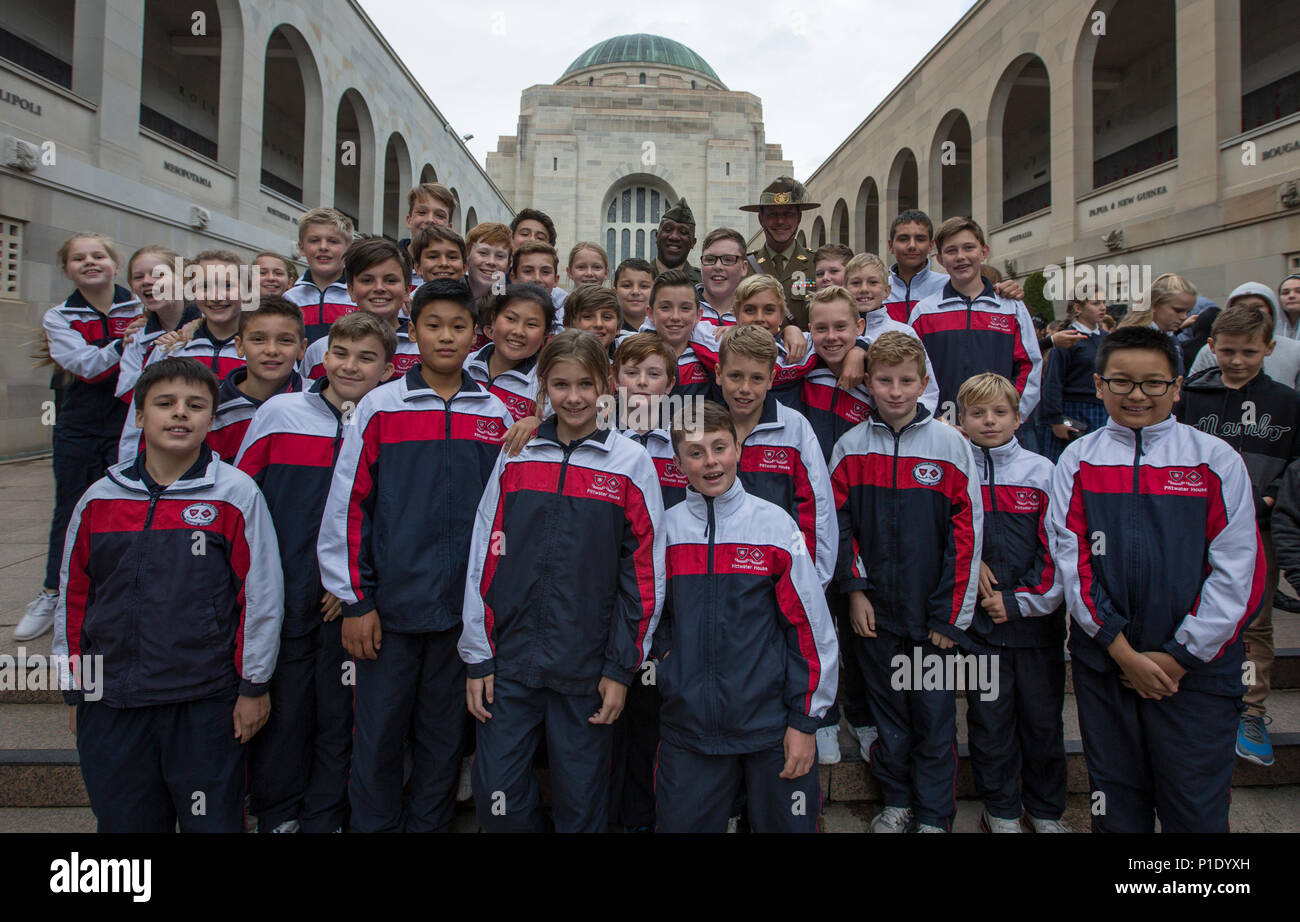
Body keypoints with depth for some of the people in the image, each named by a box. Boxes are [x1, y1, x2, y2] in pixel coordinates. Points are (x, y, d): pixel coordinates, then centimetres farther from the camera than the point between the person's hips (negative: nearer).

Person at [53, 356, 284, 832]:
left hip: (205, 704, -3)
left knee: (212, 820, 8)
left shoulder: (236, 494, -5)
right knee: (122, 820, 16)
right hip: (110, 706, 3)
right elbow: (72, 595, 12)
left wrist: (254, 685, -2)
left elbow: (261, 594, -3)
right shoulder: (99, 499, 5)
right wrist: (74, 689, 13)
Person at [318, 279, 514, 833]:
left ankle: (429, 823, 32)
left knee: (444, 738, 14)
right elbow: (346, 506, -3)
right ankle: (374, 825, 28)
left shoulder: (495, 415, 4)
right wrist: (355, 601, -5)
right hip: (389, 606, -1)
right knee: (378, 738, 8)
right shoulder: (378, 407, -2)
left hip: (463, 608, 2)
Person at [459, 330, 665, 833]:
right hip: (511, 662, 2)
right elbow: (484, 560, 5)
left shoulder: (631, 462, -2)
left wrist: (621, 668, -5)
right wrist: (478, 657, 2)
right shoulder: (515, 456, 4)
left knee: (581, 807, 10)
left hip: (587, 669, -2)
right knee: (497, 801, 6)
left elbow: (645, 573, -3)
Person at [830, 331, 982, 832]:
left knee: (934, 716, 7)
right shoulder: (850, 447, 1)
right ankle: (896, 801, 32)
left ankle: (934, 815, 24)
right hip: (876, 611, 2)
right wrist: (855, 590, -2)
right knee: (888, 712, 15)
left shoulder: (950, 444, -6)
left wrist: (951, 614, -8)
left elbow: (967, 533, -6)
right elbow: (840, 526, 6)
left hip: (933, 614, -2)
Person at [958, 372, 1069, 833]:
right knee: (989, 721, 8)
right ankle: (1001, 810, 27)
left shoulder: (1042, 472, -2)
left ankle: (1047, 810, 31)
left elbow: (1059, 550, -4)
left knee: (1043, 720, 11)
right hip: (979, 621, 0)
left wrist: (1021, 602, -9)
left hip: (1037, 618, 0)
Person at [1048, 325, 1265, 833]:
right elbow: (1071, 559, -2)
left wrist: (1178, 657, -8)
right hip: (1103, 662, 2)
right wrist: (1122, 650, -8)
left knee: (1197, 808, 5)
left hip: (1195, 667, -1)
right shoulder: (1077, 460, 4)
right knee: (1116, 801, 13)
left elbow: (1237, 571, -4)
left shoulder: (1216, 460, 1)